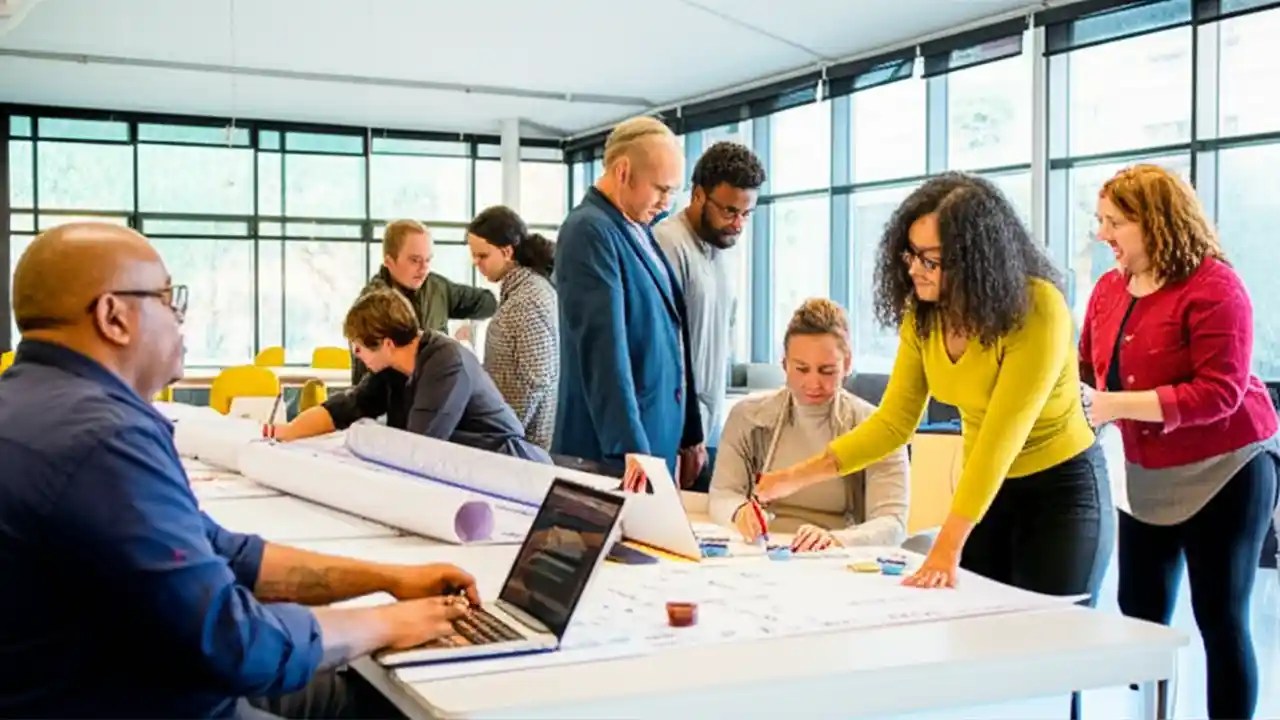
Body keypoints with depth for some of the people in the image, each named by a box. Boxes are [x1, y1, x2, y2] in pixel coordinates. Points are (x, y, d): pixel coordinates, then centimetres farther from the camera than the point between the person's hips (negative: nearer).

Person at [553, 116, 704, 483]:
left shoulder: (639, 230, 12)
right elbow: (605, 352, -23)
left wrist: (689, 435, 19)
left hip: (659, 443, 9)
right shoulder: (590, 231, -15)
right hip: (615, 454, -9)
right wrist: (630, 451, -27)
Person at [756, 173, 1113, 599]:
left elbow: (1002, 436, -31)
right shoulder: (923, 313, -8)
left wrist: (948, 547, -35)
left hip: (1062, 487, -5)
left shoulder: (1037, 309, -26)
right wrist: (797, 477, -12)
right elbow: (893, 421, -4)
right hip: (984, 487, 5)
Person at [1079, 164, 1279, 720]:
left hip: (1224, 471, -7)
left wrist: (1119, 405, -29)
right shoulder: (1109, 289, 3)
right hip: (1148, 476, 7)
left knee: (1220, 618, 0)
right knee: (1140, 616, 9)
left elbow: (1219, 391, -26)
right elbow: (1087, 371, 13)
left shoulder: (1212, 286, -19)